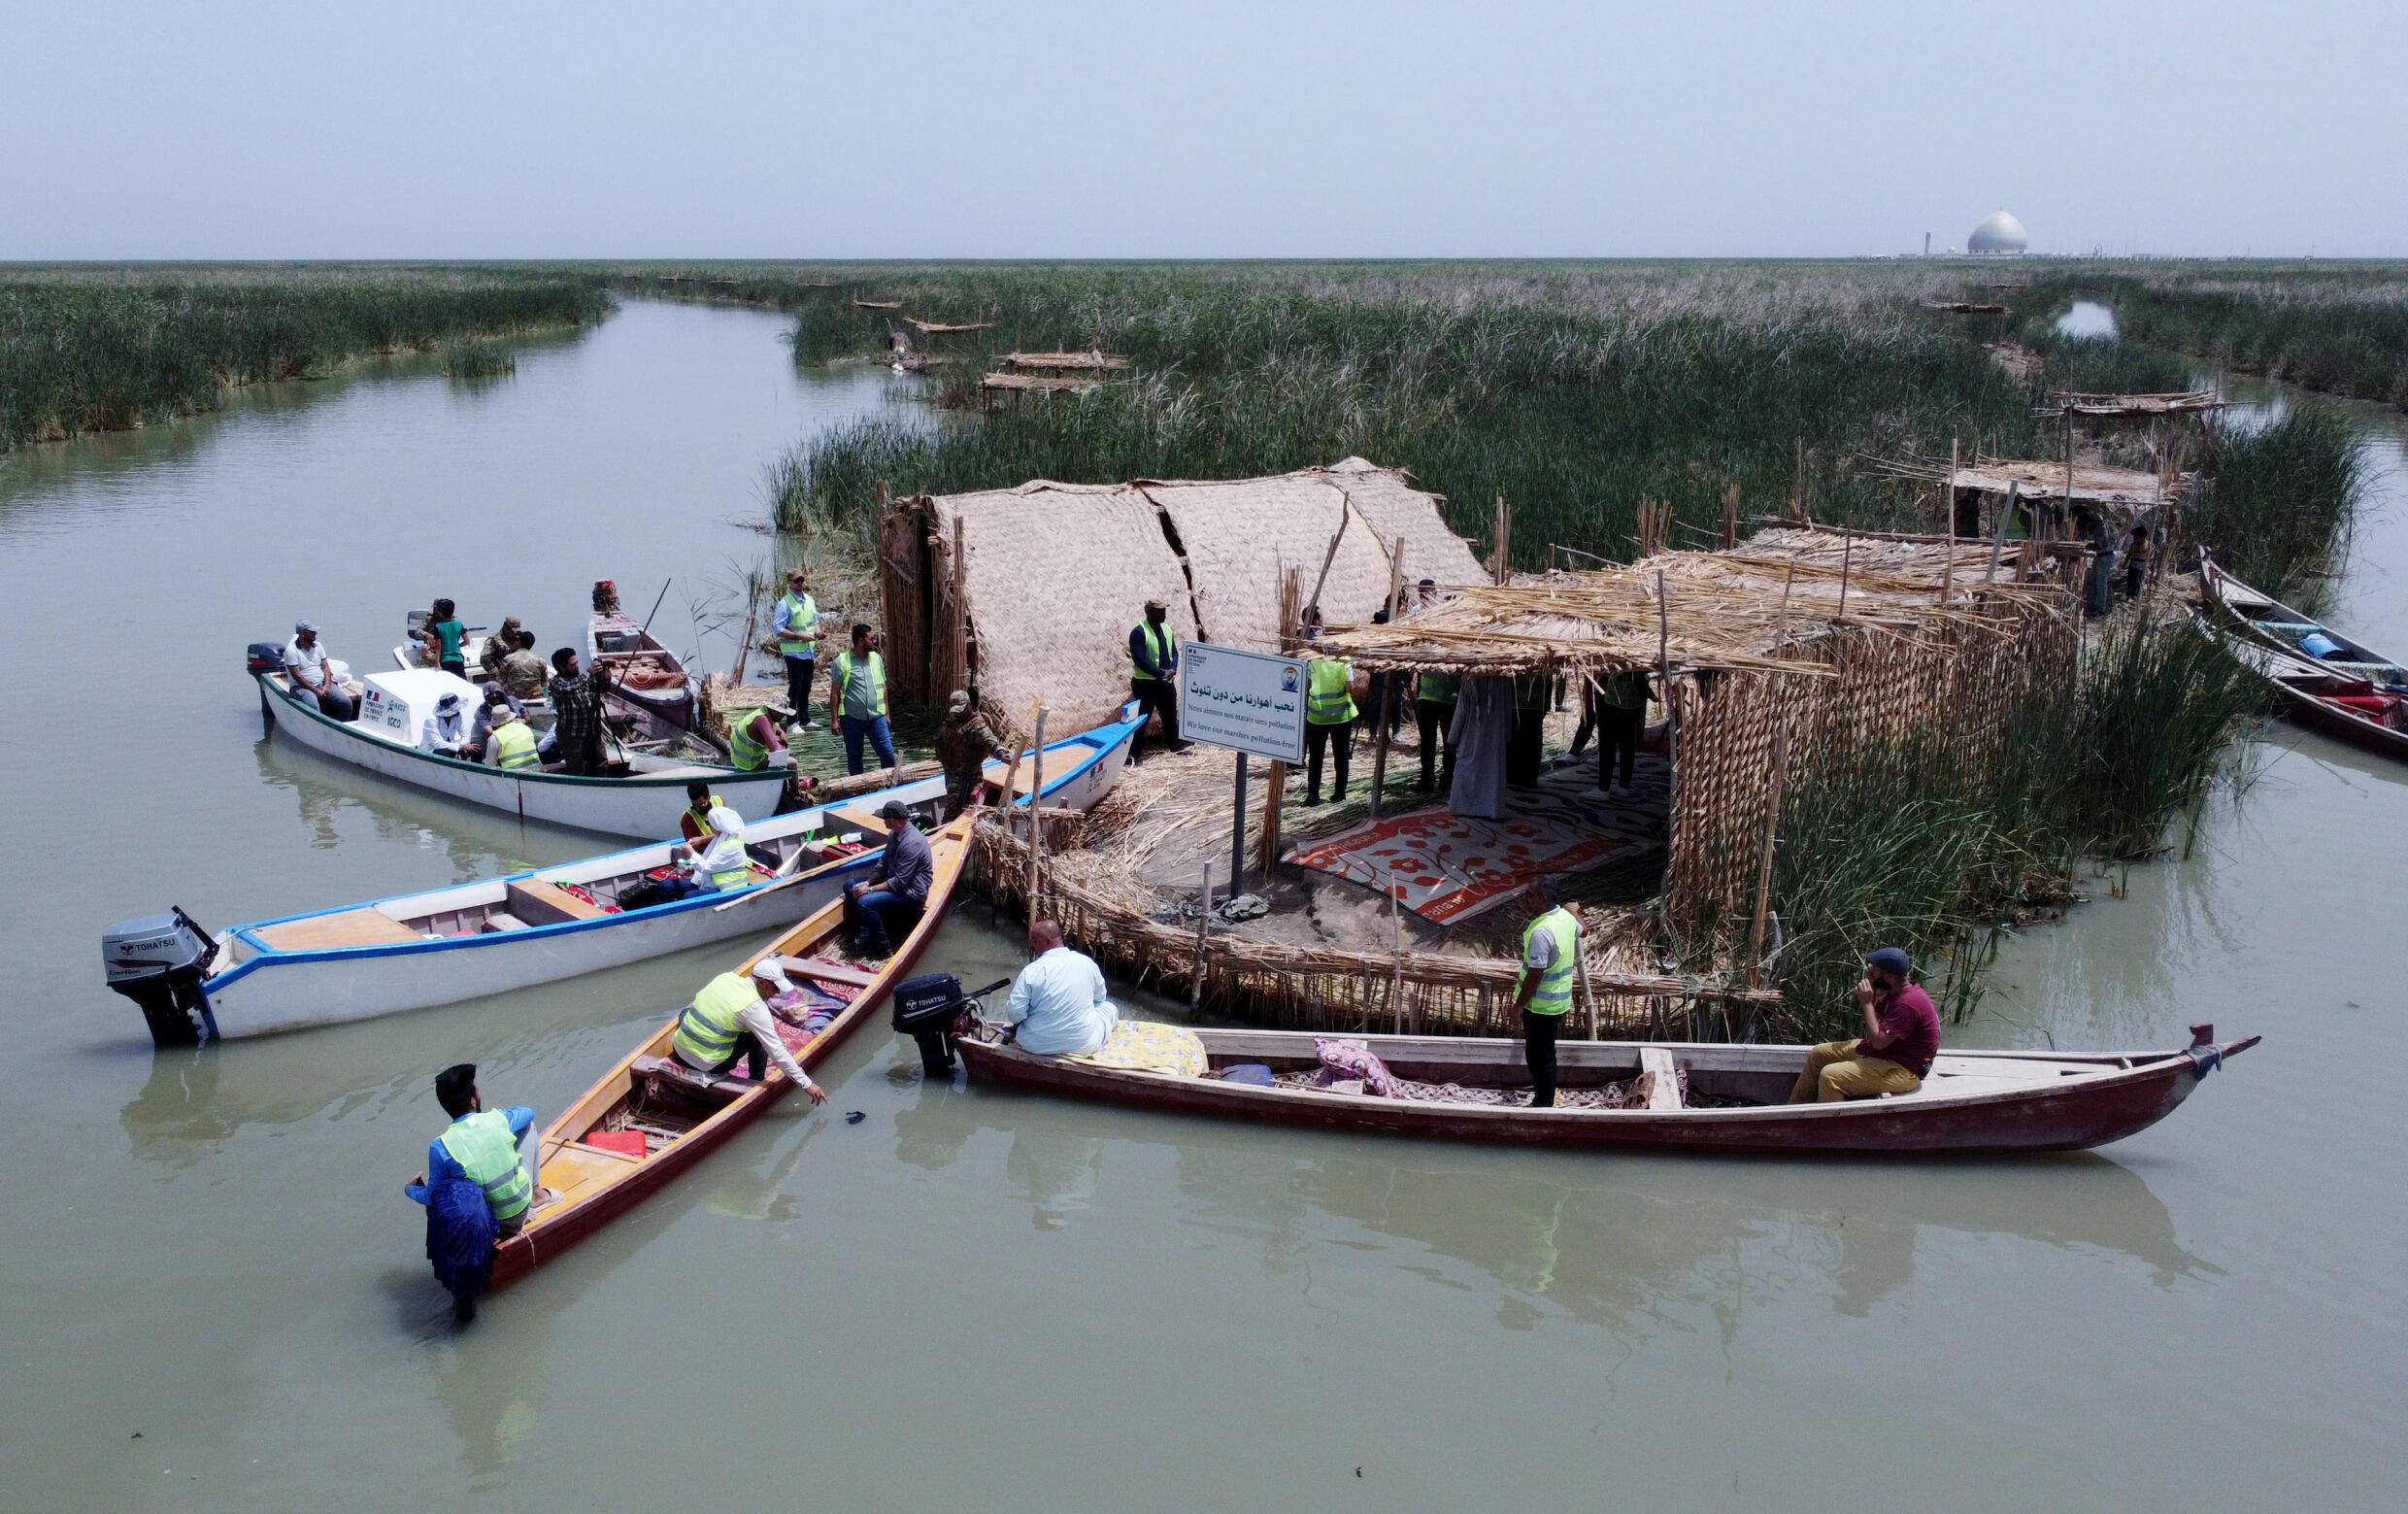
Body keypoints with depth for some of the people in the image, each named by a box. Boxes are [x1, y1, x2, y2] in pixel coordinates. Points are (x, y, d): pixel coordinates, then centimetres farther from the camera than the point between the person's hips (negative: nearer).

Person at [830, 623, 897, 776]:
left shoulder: (877, 659, 7)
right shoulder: (842, 662, -6)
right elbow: (834, 693, -3)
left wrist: (886, 714, 14)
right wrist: (835, 720, -6)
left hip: (876, 717, 3)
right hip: (852, 719, -3)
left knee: (888, 752, -3)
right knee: (854, 757, 10)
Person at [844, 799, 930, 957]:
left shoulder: (912, 842, -28)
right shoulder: (894, 835, 2)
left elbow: (900, 882, -26)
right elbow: (883, 864, 11)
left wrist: (870, 889, -21)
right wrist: (867, 882, -5)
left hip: (912, 891, -10)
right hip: (896, 881, 10)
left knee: (865, 902, -27)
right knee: (851, 887, 6)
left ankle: (885, 949, -13)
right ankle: (864, 935, 4)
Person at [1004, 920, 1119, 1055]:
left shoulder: (1030, 971, -16)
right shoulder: (1087, 962, -6)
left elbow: (1015, 1015, -14)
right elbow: (1100, 997, 10)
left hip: (1038, 1046, -2)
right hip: (1083, 1044, 2)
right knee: (1109, 1007, 29)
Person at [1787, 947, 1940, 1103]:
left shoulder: (1909, 1003, -27)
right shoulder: (1896, 993, 4)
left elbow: (1878, 1040, -29)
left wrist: (1867, 1002, -22)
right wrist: (1870, 987, 1)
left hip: (1902, 1070, -11)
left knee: (1830, 1075, -28)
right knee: (1818, 1054, 13)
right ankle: (1794, 1106, 20)